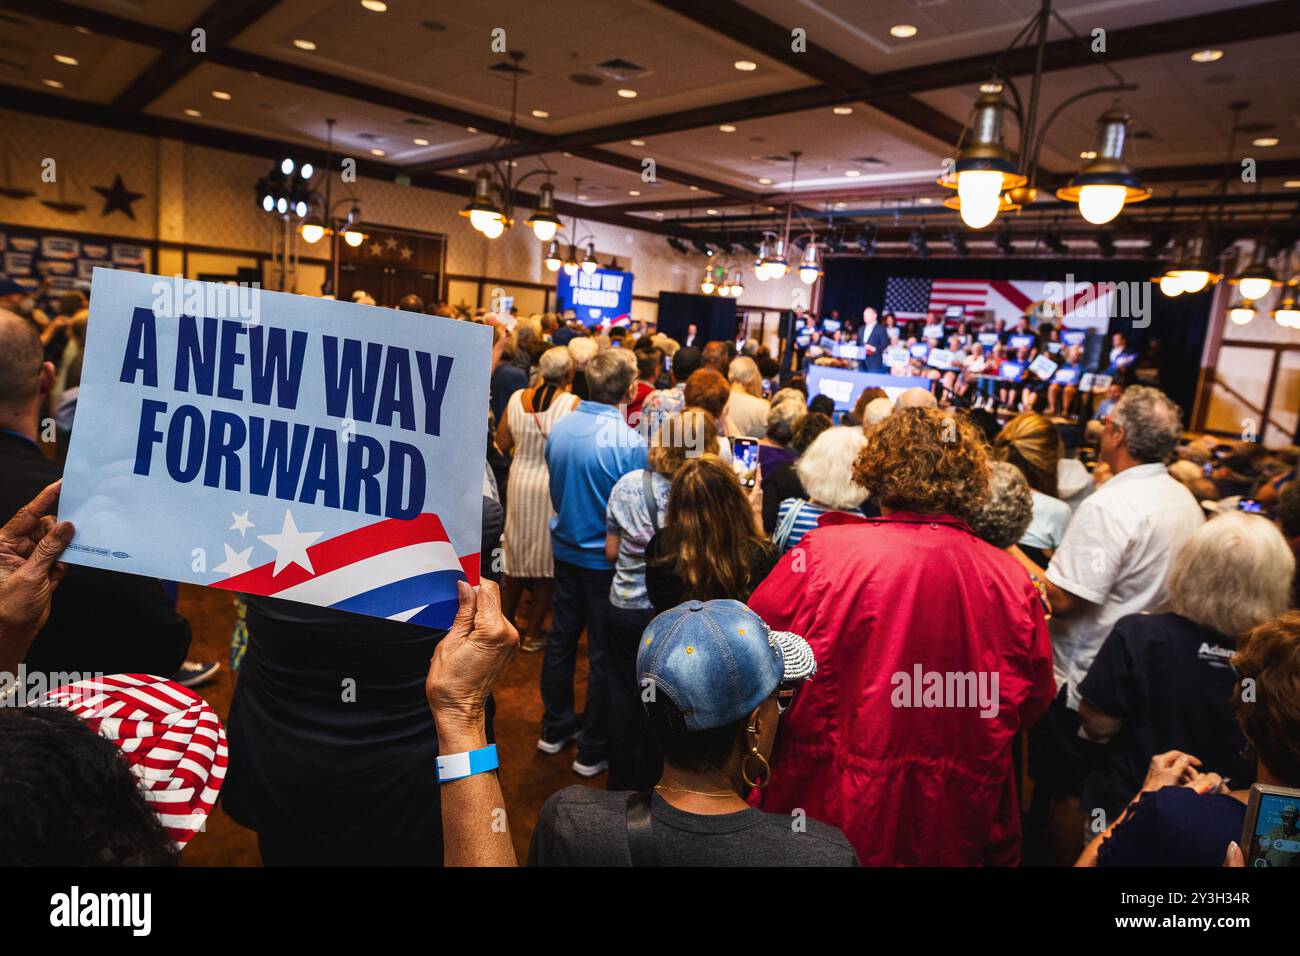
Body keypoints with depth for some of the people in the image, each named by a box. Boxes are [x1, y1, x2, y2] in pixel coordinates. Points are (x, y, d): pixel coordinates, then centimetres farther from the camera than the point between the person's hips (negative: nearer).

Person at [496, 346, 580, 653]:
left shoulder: (517, 398, -3)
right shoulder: (572, 403, -17)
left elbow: (502, 442, 4)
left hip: (519, 482, 5)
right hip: (553, 487, -4)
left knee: (517, 551, 20)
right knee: (547, 559, 10)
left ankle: (505, 621, 35)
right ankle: (532, 633, 19)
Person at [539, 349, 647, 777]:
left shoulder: (559, 428, -5)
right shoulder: (629, 441, -23)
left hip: (566, 549, 6)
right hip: (608, 560, -6)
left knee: (561, 639, 20)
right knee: (604, 655, 8)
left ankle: (555, 728, 36)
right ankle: (592, 750, 21)